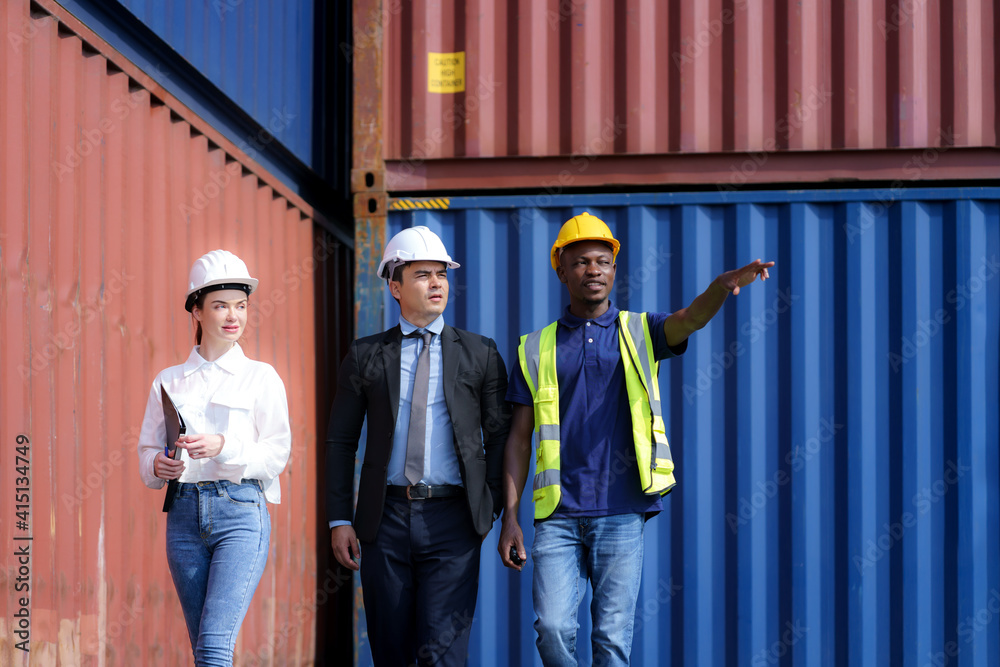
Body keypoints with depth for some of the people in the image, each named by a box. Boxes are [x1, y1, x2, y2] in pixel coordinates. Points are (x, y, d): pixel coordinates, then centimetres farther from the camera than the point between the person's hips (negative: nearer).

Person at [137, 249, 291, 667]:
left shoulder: (260, 377, 5)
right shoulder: (169, 381, 13)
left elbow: (277, 453, -1)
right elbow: (147, 450, 14)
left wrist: (223, 446, -17)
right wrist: (158, 466, -9)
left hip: (241, 511, -3)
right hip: (184, 512, 4)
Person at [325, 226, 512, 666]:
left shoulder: (480, 354, 7)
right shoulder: (366, 356, 8)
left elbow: (499, 437, 8)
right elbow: (341, 441, 10)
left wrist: (491, 512, 0)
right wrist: (339, 519, 3)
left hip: (452, 518, -1)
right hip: (387, 518, 1)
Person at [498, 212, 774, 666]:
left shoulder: (639, 333, 9)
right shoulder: (537, 349, 11)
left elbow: (690, 318, -13)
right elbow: (519, 437, 9)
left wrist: (724, 286, -35)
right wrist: (509, 516, 1)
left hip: (620, 513, -1)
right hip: (558, 514, 1)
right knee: (553, 629, -9)